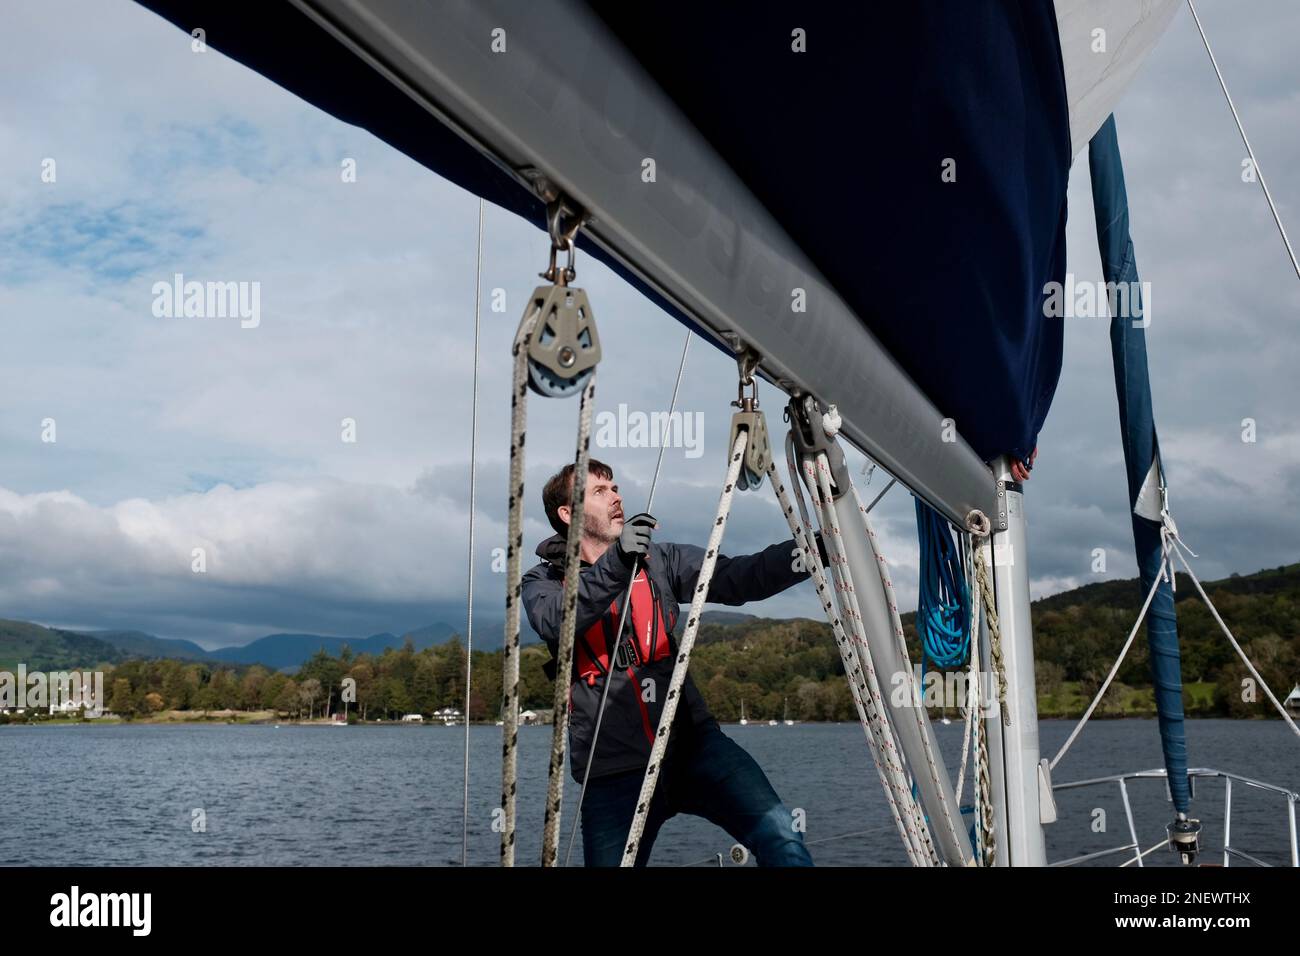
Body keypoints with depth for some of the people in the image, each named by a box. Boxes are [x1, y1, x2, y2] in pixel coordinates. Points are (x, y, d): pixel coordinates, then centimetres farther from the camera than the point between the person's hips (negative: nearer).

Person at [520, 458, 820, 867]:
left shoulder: (658, 560, 13)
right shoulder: (544, 581, 7)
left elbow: (737, 577, 1)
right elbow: (555, 623, -16)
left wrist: (815, 549, -14)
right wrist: (616, 563, -30)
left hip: (692, 742, 1)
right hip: (614, 766, -1)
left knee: (779, 834, -20)